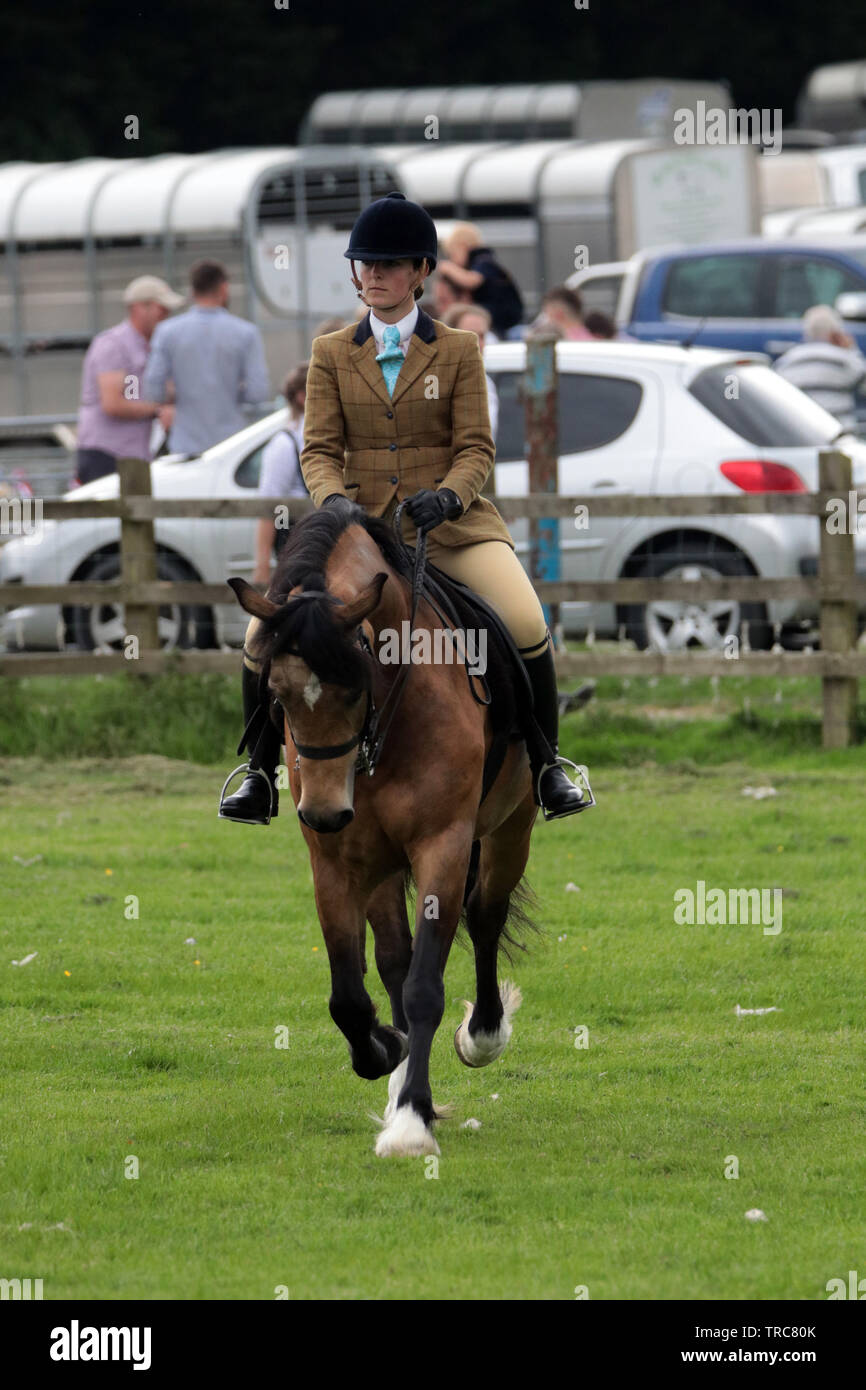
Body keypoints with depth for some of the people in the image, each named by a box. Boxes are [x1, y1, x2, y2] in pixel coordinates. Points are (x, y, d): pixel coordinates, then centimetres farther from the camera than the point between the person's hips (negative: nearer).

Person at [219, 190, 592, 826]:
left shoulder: (459, 351, 4)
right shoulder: (332, 355, 8)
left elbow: (476, 448, -2)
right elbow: (320, 449, 1)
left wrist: (449, 494, -23)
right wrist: (333, 499, -21)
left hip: (452, 525, -2)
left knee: (526, 626, -25)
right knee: (264, 634, -13)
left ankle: (548, 767, -7)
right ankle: (261, 774, 6)